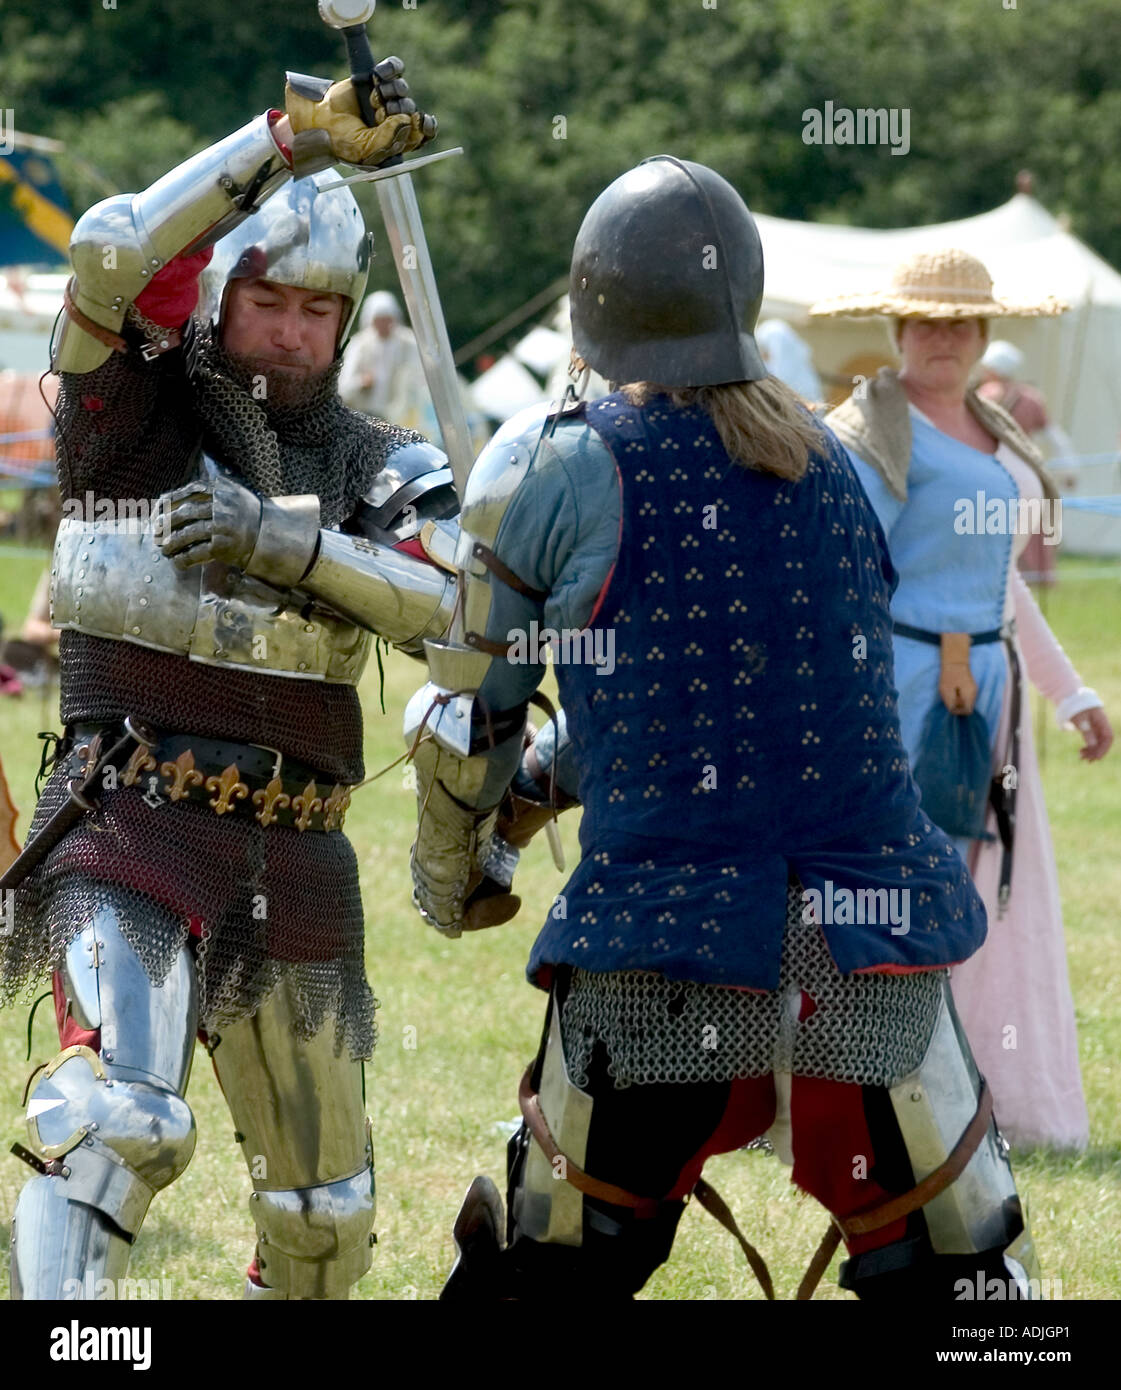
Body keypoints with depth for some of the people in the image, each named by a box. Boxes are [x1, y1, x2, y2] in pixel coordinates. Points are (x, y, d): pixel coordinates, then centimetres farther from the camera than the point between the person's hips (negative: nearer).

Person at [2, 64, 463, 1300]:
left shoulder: (377, 467, 10)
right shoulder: (136, 416, 1)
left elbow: (442, 603, -10)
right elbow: (112, 254, -19)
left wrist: (279, 540, -24)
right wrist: (300, 137, -19)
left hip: (294, 860, 5)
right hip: (132, 827, -5)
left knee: (324, 1203, 15)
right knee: (120, 1118, -28)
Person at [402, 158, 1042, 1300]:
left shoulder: (553, 465, 0)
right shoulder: (834, 471, 14)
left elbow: (468, 712, 7)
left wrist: (450, 876, 26)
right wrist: (546, 775, 36)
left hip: (664, 961, -3)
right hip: (877, 951, 3)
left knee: (541, 1278, 11)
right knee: (960, 1279, 9)